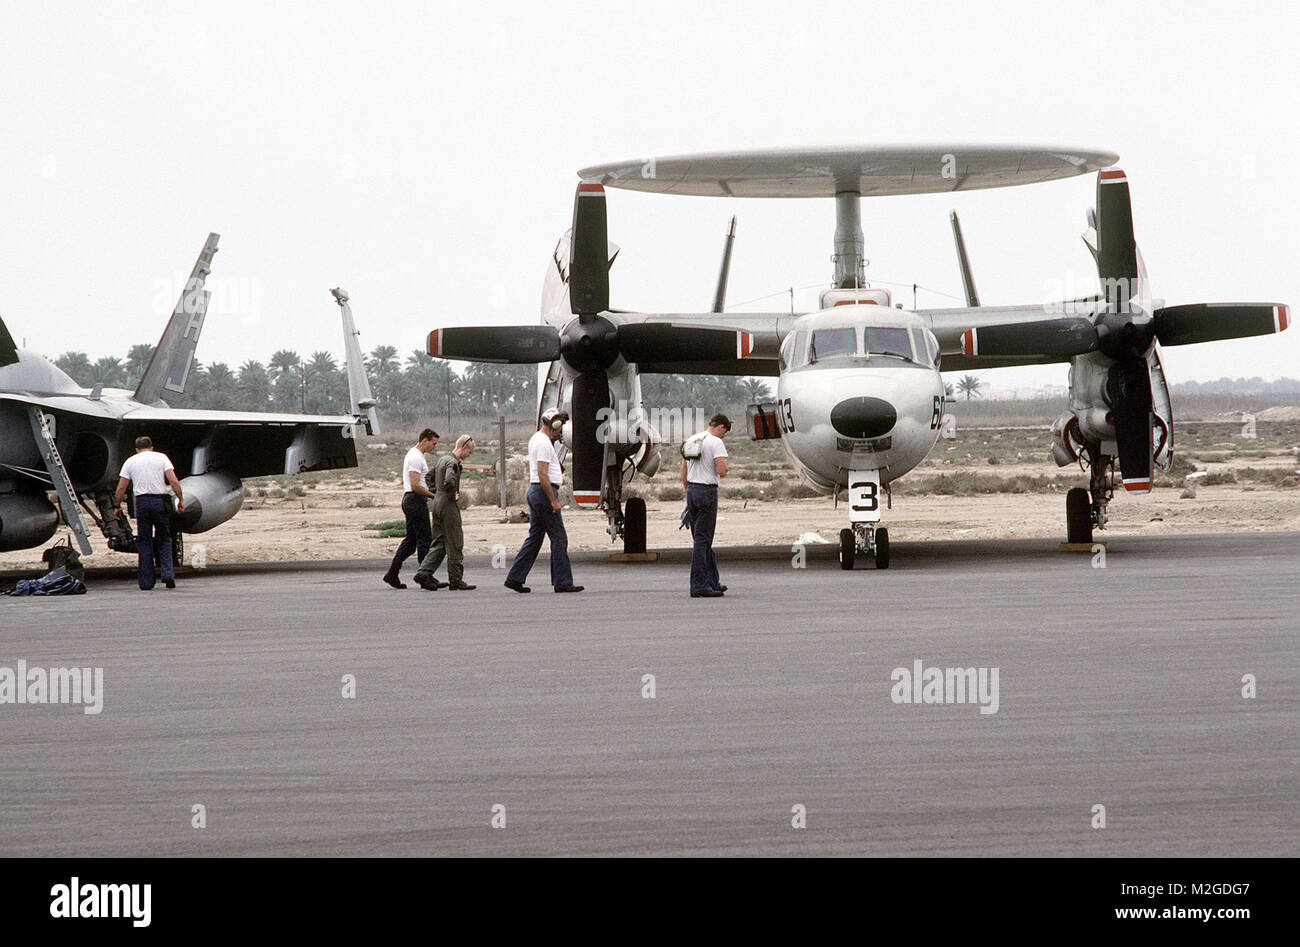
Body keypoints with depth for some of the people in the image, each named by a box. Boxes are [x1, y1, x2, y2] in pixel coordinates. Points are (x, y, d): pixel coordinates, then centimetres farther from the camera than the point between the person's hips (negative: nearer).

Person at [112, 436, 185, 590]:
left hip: (142, 502, 0)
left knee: (144, 543, 6)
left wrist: (117, 506, 17)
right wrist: (181, 499, 1)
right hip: (160, 501, 0)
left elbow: (121, 487, 7)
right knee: (164, 540, 13)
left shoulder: (130, 461, 10)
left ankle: (146, 582, 4)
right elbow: (174, 481, -5)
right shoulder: (161, 457, 7)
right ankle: (168, 574, -1)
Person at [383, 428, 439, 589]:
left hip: (410, 501, 11)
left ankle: (392, 574, 8)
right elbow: (415, 486, -23)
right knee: (424, 539, -6)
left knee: (410, 540, 11)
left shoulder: (415, 455, 19)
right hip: (416, 501, -11)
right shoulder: (416, 458, -16)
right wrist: (433, 496, -17)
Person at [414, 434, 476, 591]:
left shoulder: (442, 460, 14)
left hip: (437, 503, 9)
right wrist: (454, 495, -15)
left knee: (439, 543, 13)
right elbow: (449, 481, -31)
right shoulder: (452, 463, -15)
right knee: (455, 545, -2)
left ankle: (423, 573, 5)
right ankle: (456, 581, 2)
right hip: (448, 505, -9)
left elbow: (430, 477, 25)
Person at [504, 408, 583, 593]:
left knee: (534, 537, 11)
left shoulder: (536, 439, 16)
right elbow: (543, 475, -22)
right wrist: (553, 500, -23)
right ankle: (562, 582, -4)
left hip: (535, 492, 10)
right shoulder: (543, 443, -15)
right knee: (558, 537, -6)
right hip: (544, 492, -10)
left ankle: (515, 577, 9)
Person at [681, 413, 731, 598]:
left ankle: (713, 582, 22)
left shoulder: (690, 440, 13)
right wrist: (724, 467, 3)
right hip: (707, 492, -8)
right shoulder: (716, 443, -12)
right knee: (702, 540, -6)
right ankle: (699, 587, -6)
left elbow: (684, 471, 17)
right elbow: (721, 471, -21)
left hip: (692, 491, 8)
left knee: (702, 539, 15)